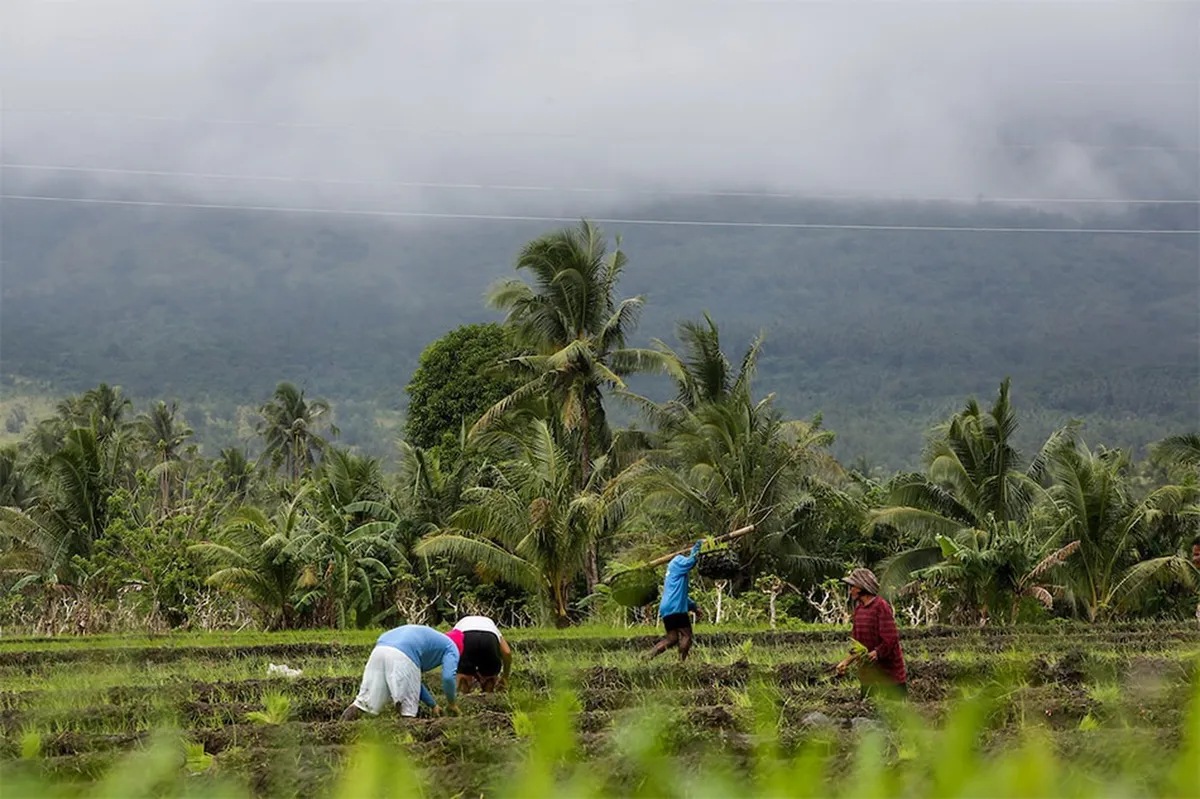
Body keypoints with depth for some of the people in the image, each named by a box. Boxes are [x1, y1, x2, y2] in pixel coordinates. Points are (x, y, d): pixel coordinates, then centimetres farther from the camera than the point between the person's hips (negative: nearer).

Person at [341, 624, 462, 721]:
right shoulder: (451, 648, 20)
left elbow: (414, 681, 44)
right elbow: (448, 677, 2)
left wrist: (433, 705, 46)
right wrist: (452, 704, 17)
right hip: (402, 656, -7)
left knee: (365, 700, 9)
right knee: (408, 710, 3)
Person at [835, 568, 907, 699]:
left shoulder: (881, 606, -14)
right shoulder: (859, 608, 10)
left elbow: (890, 641, -20)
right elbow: (856, 643, 15)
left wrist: (873, 655, -26)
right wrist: (846, 662, 4)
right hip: (868, 672, 8)